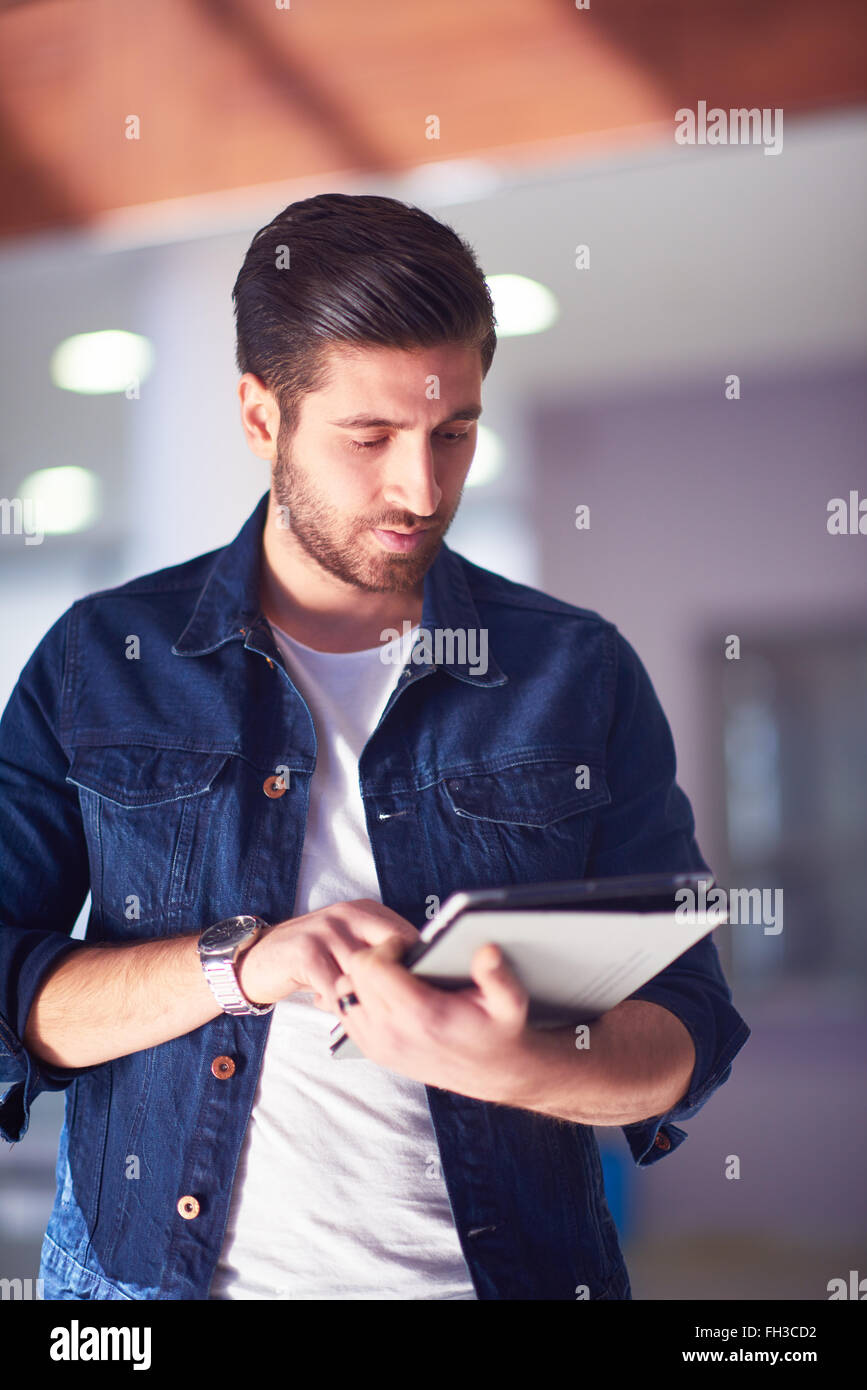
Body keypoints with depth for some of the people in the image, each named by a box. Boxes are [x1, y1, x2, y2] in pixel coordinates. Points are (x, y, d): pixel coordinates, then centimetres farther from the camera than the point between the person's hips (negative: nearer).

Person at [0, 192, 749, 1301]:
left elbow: (688, 1033, 0)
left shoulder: (580, 675, 1)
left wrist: (514, 1067, -20)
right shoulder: (101, 662, 2)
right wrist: (235, 964, -17)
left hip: (495, 1264, 1)